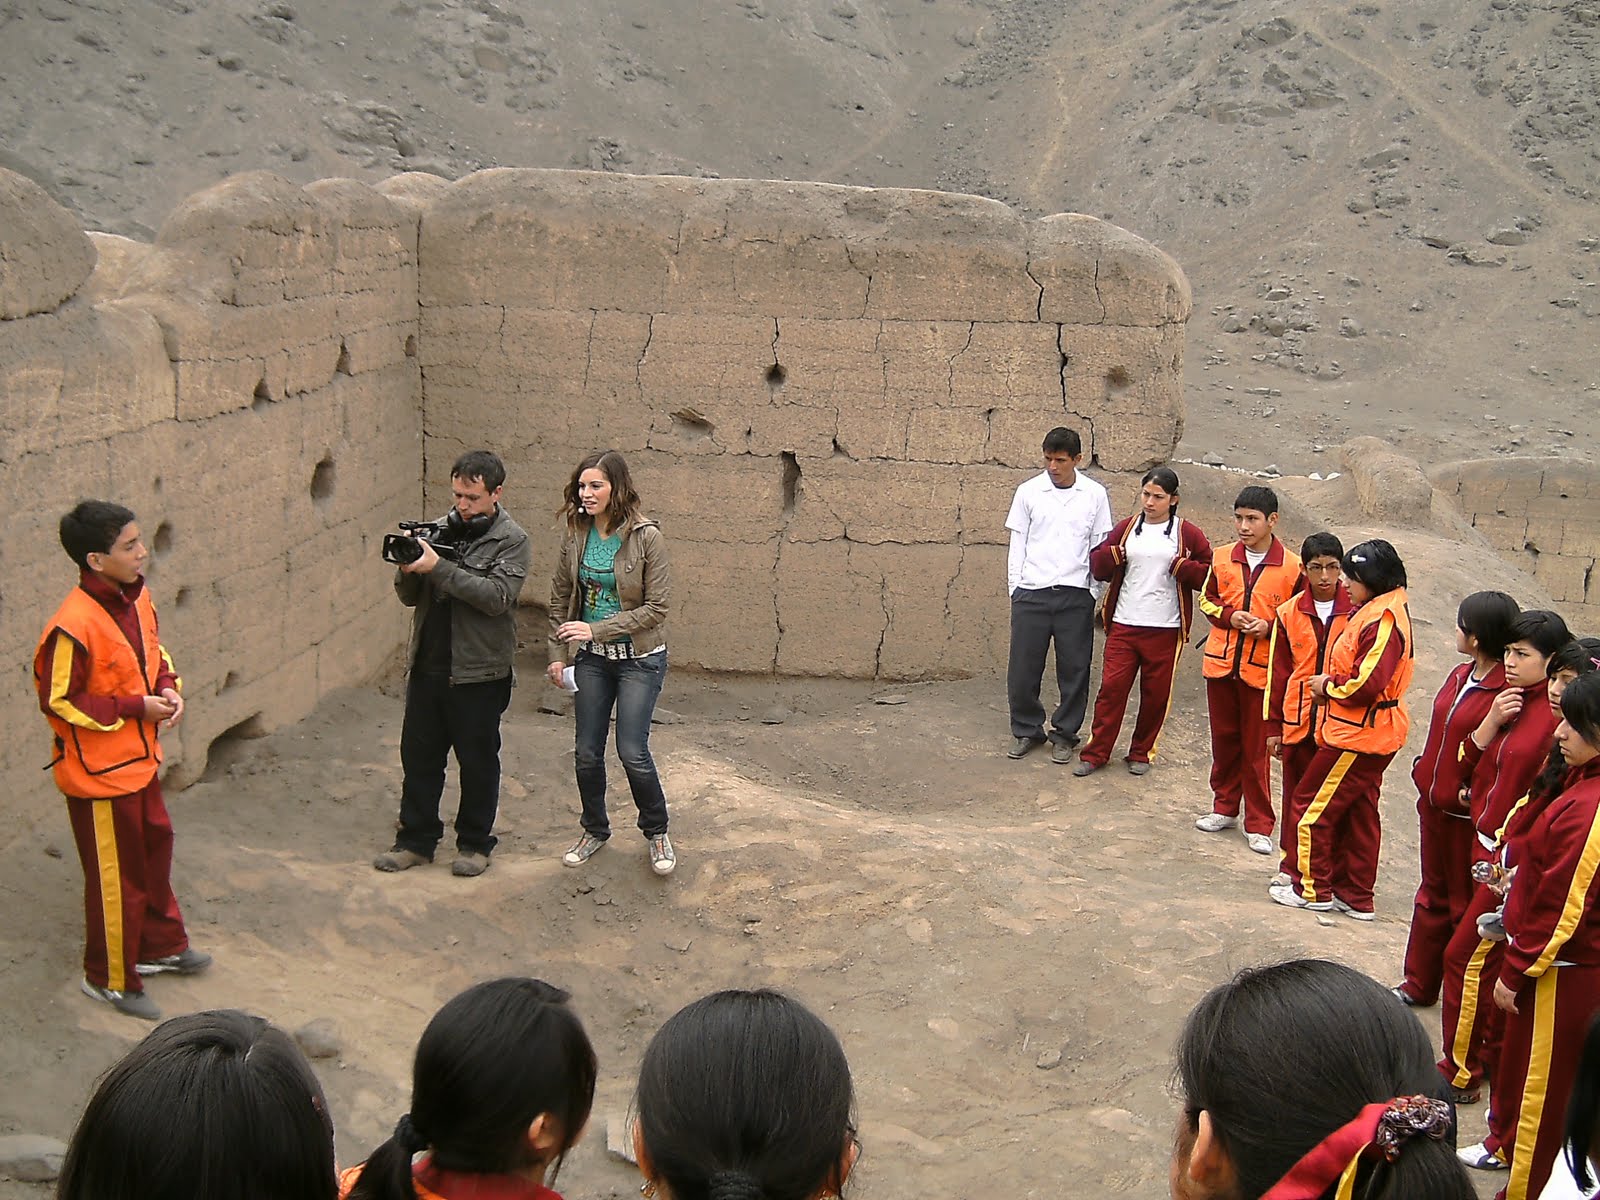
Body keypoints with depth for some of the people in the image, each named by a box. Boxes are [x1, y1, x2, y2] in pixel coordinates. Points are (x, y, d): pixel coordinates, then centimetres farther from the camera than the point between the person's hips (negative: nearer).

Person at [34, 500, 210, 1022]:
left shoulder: (137, 598, -2)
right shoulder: (74, 626, -28)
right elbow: (58, 701, -22)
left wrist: (169, 690, -5)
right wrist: (135, 708, -21)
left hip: (140, 760, 8)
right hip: (99, 774, -8)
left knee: (155, 849, 23)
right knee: (115, 878, 7)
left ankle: (159, 946, 44)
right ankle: (110, 979, 26)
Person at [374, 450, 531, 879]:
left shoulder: (511, 541, -7)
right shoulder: (440, 529, 7)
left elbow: (498, 596, -22)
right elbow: (410, 597, 9)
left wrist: (438, 567, -25)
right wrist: (408, 571, -13)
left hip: (478, 673, -5)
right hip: (427, 666, 5)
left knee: (478, 761, 8)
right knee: (418, 755, 12)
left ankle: (475, 842, 24)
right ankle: (416, 839, 26)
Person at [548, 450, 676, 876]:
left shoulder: (646, 537, -15)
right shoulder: (576, 536, -1)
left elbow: (657, 607, -15)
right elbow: (560, 599, 10)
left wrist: (597, 629, -20)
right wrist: (558, 654, 4)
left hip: (639, 657, -4)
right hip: (591, 658, 4)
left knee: (632, 752, -6)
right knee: (586, 753, 9)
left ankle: (656, 831, 18)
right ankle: (595, 830, 30)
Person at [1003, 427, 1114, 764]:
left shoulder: (1095, 495, 3)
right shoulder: (1028, 491, 2)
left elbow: (1099, 547, 7)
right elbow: (1017, 543, 6)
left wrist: (1093, 592, 2)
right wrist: (1015, 588, 1)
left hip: (1076, 595, 0)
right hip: (1031, 593, 0)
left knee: (1074, 669, 5)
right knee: (1022, 668, 3)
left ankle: (1064, 733, 20)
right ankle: (1026, 729, 21)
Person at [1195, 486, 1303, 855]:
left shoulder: (1292, 567, -7)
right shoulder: (1222, 558, 2)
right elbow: (1207, 600, 13)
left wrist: (1269, 627, -16)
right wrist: (1228, 616, -7)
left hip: (1262, 670, -3)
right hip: (1221, 662, 3)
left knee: (1256, 748, 2)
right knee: (1224, 739, 14)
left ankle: (1259, 824, 13)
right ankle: (1224, 808, 30)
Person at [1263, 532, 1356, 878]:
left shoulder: (1357, 610, -3)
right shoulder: (1289, 613, 3)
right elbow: (1277, 672, 7)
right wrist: (1272, 725, 8)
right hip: (1298, 721, 2)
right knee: (1297, 794, 10)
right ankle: (1290, 865, 22)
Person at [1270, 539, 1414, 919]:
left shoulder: (1382, 619, -21)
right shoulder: (1377, 611, 10)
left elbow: (1367, 683, -27)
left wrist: (1328, 687, -10)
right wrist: (1331, 683, 0)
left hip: (1357, 736, -10)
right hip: (1372, 734, 10)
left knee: (1313, 804, 1)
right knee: (1357, 813, 16)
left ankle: (1312, 889, 12)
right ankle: (1355, 897, 25)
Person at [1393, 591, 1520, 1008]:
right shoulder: (1461, 675, 5)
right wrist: (1425, 773, 8)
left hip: (1469, 815, -8)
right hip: (1435, 803, 9)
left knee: (1466, 905, 7)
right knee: (1433, 896, 20)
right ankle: (1419, 985, 34)